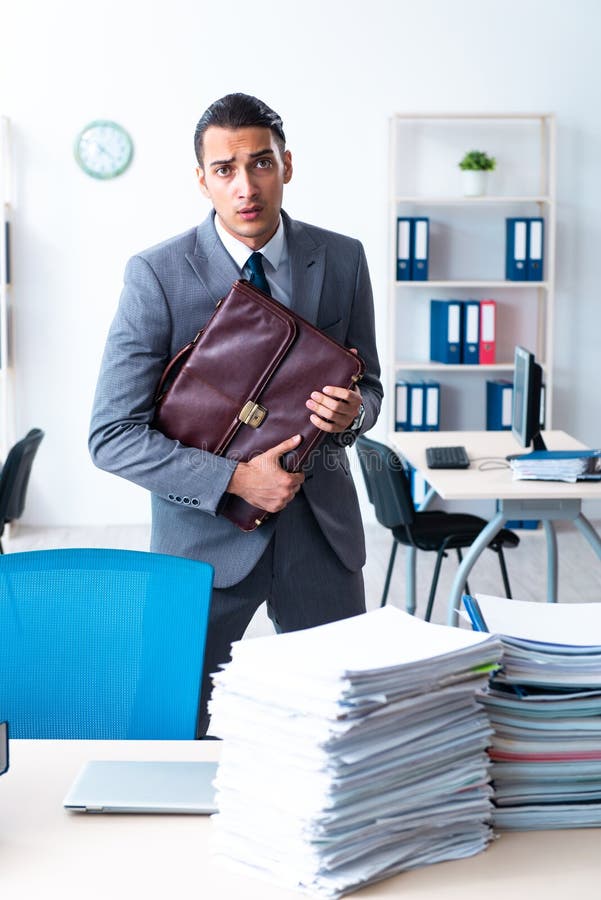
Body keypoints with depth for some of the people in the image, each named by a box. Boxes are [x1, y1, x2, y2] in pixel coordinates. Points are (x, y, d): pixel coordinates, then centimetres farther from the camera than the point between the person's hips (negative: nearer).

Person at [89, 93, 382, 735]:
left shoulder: (342, 260, 0)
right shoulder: (156, 275, -11)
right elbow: (112, 437, -12)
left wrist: (352, 411, -13)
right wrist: (233, 479, -21)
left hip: (321, 529, 3)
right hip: (206, 531, -3)